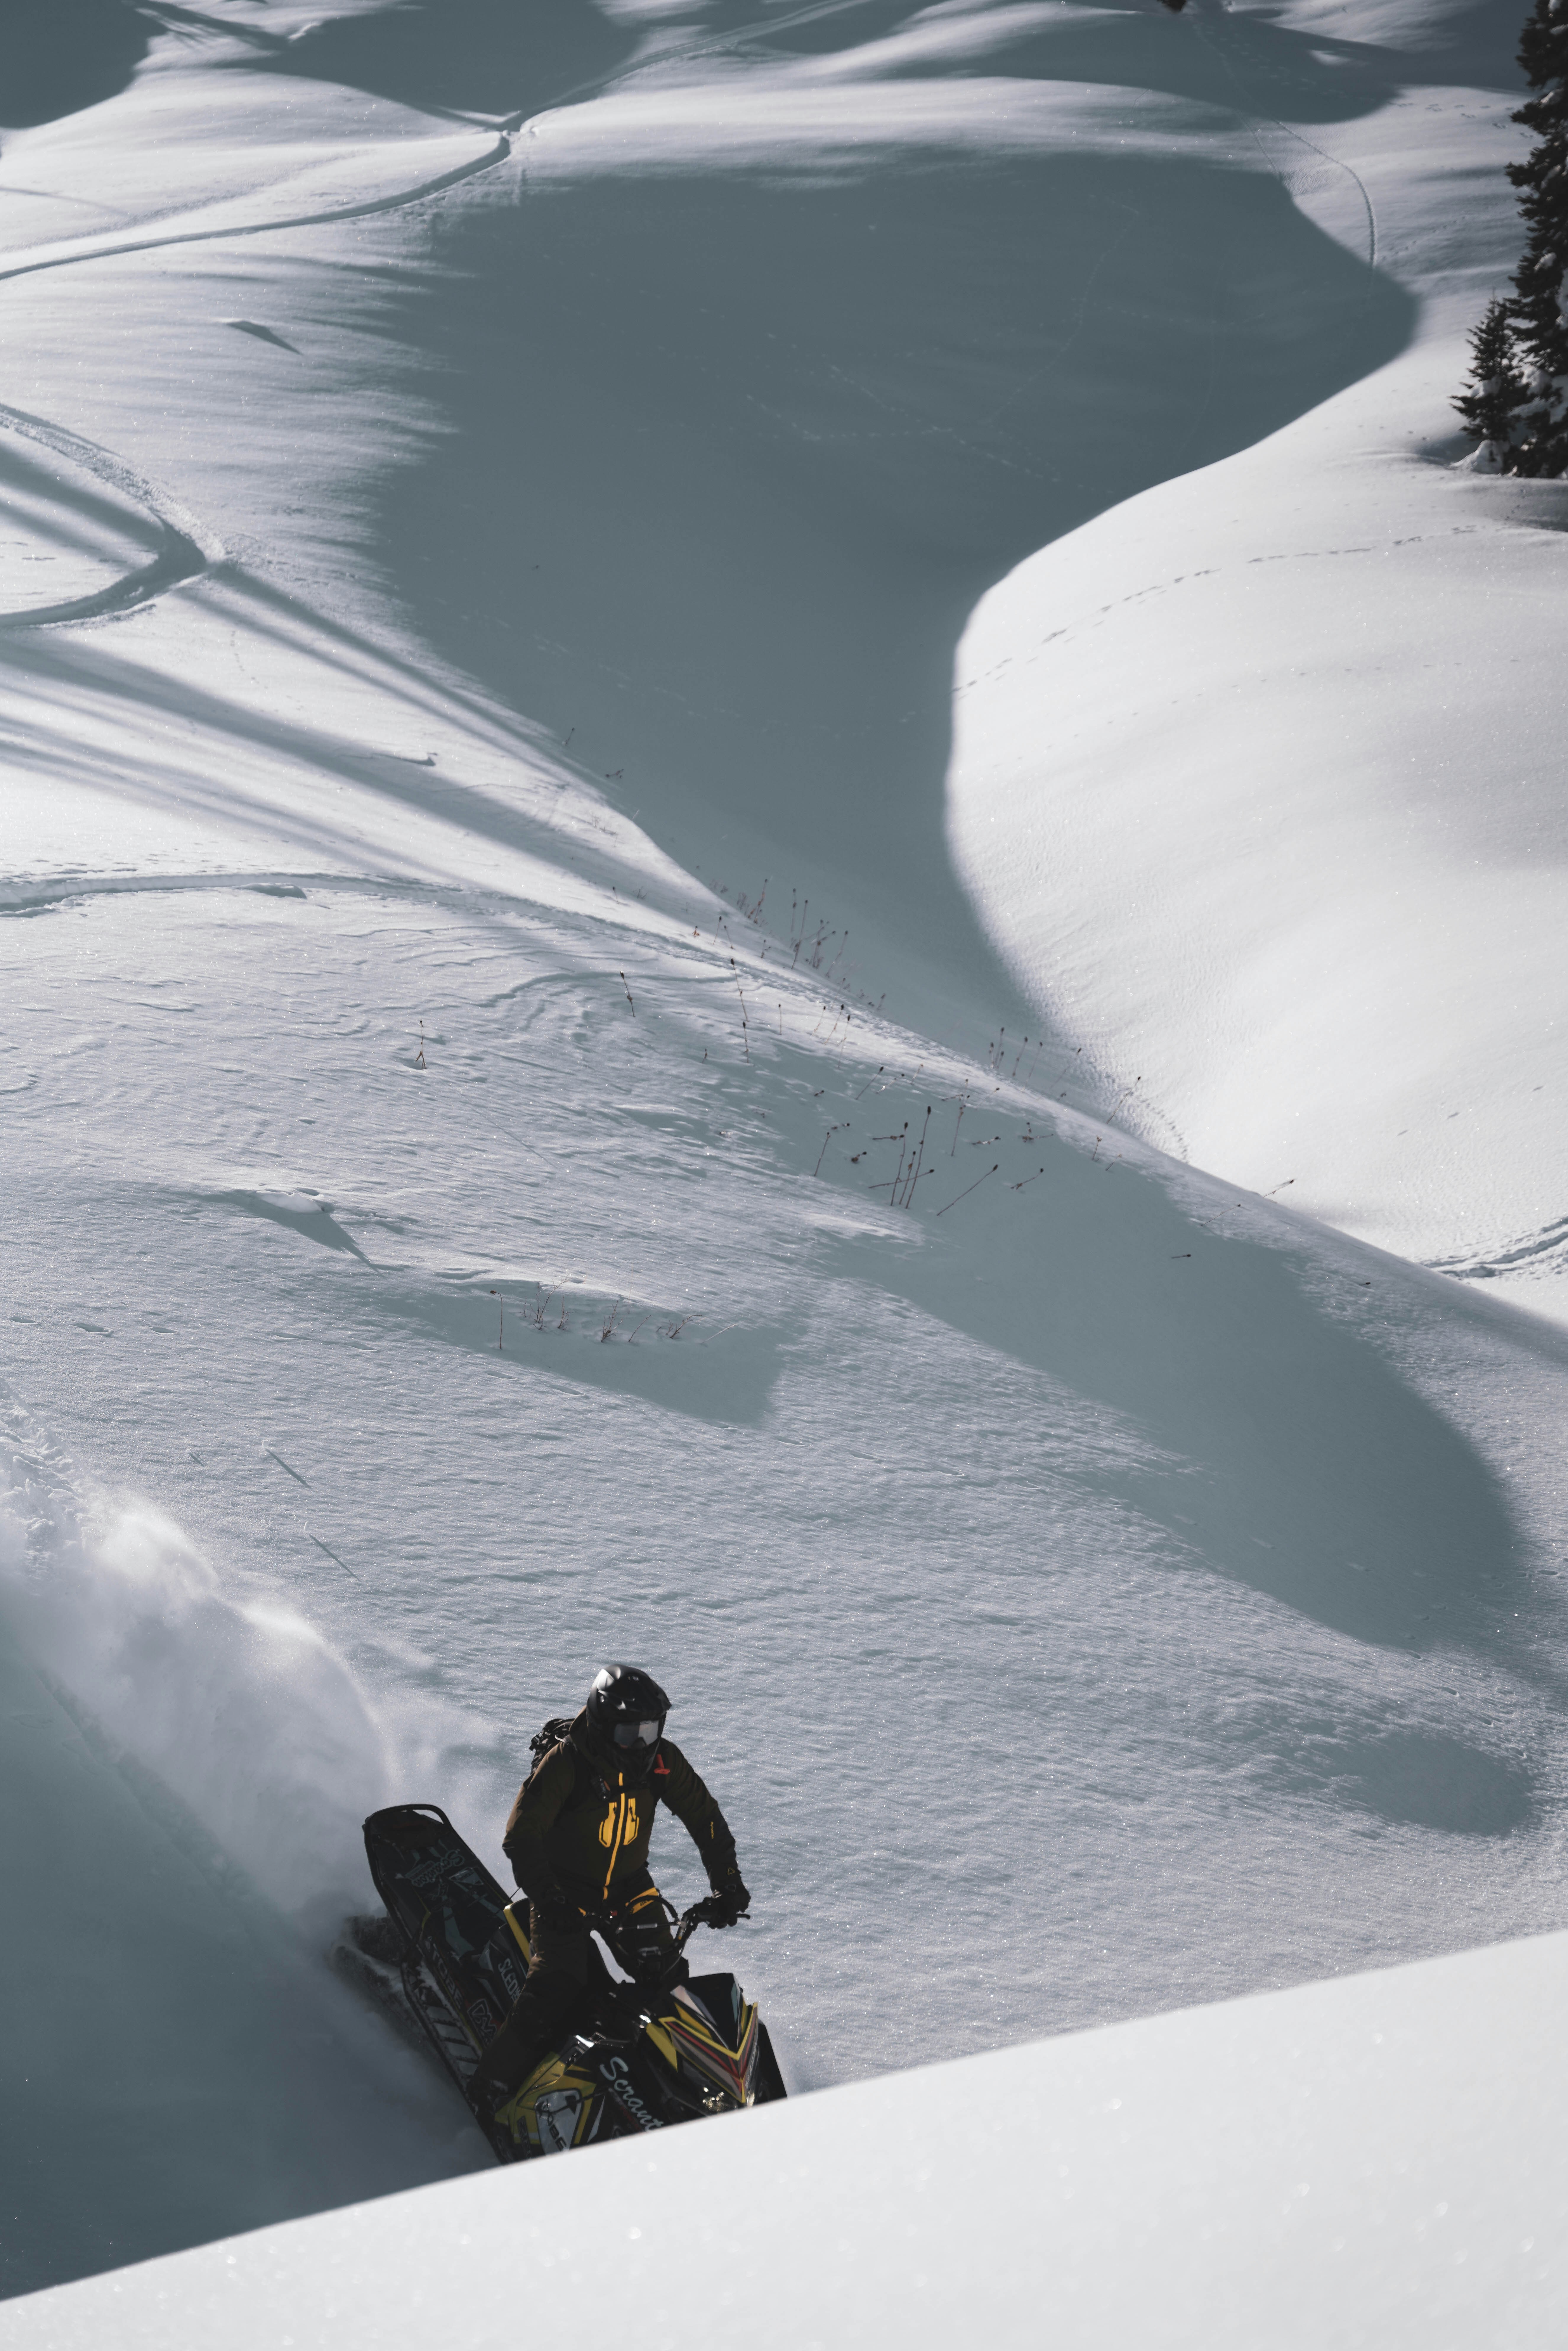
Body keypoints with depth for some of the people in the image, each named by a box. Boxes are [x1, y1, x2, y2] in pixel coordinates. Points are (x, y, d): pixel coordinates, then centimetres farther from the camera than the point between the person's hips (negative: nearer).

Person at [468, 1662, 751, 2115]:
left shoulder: (661, 1760, -10)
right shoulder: (565, 1762, -24)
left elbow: (705, 1817, 3)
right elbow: (521, 1836, -24)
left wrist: (727, 1882, -3)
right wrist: (548, 1900, -33)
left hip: (629, 1889, 4)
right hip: (565, 1891, -4)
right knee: (554, 1993, -17)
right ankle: (489, 2092, -9)